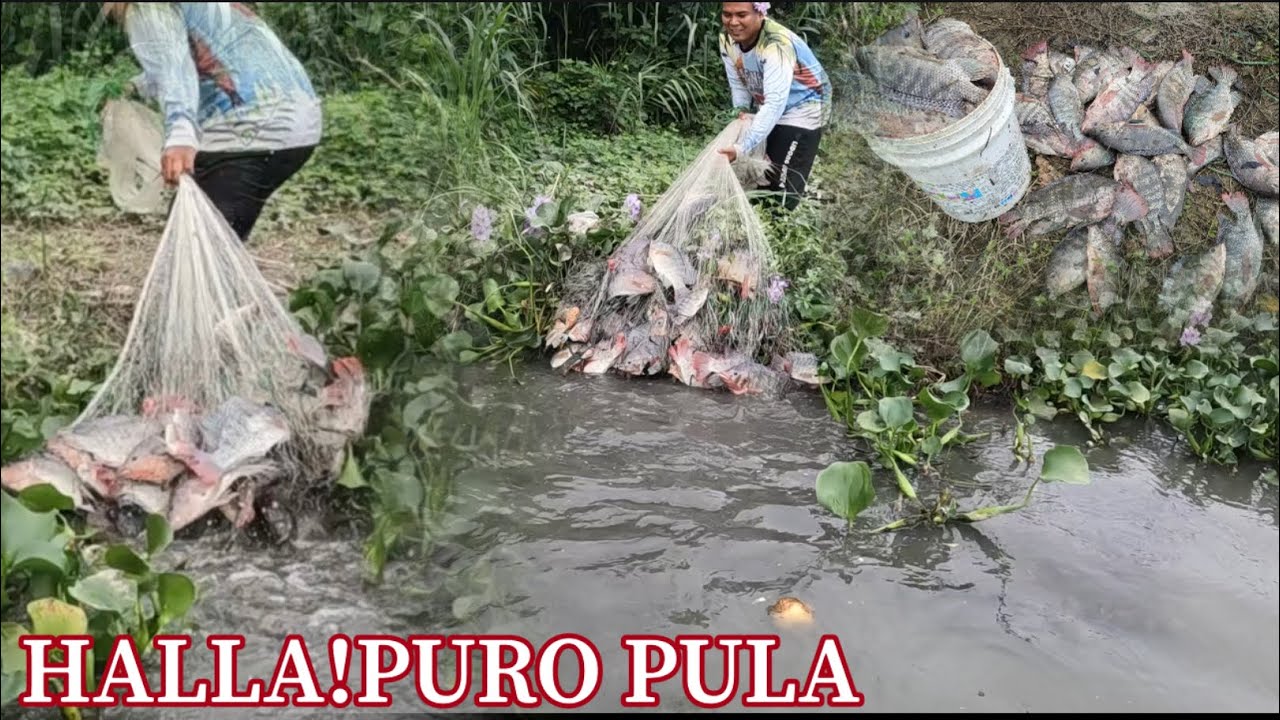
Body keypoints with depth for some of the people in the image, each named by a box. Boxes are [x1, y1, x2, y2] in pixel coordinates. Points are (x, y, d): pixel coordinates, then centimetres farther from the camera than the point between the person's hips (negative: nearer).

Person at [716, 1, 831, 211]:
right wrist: (741, 109, -15)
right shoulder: (727, 39, -12)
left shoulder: (776, 45, -36)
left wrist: (742, 147, -48)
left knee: (784, 189, -11)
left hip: (802, 111, -8)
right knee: (762, 179, 18)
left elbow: (775, 103, -42)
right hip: (769, 110, 8)